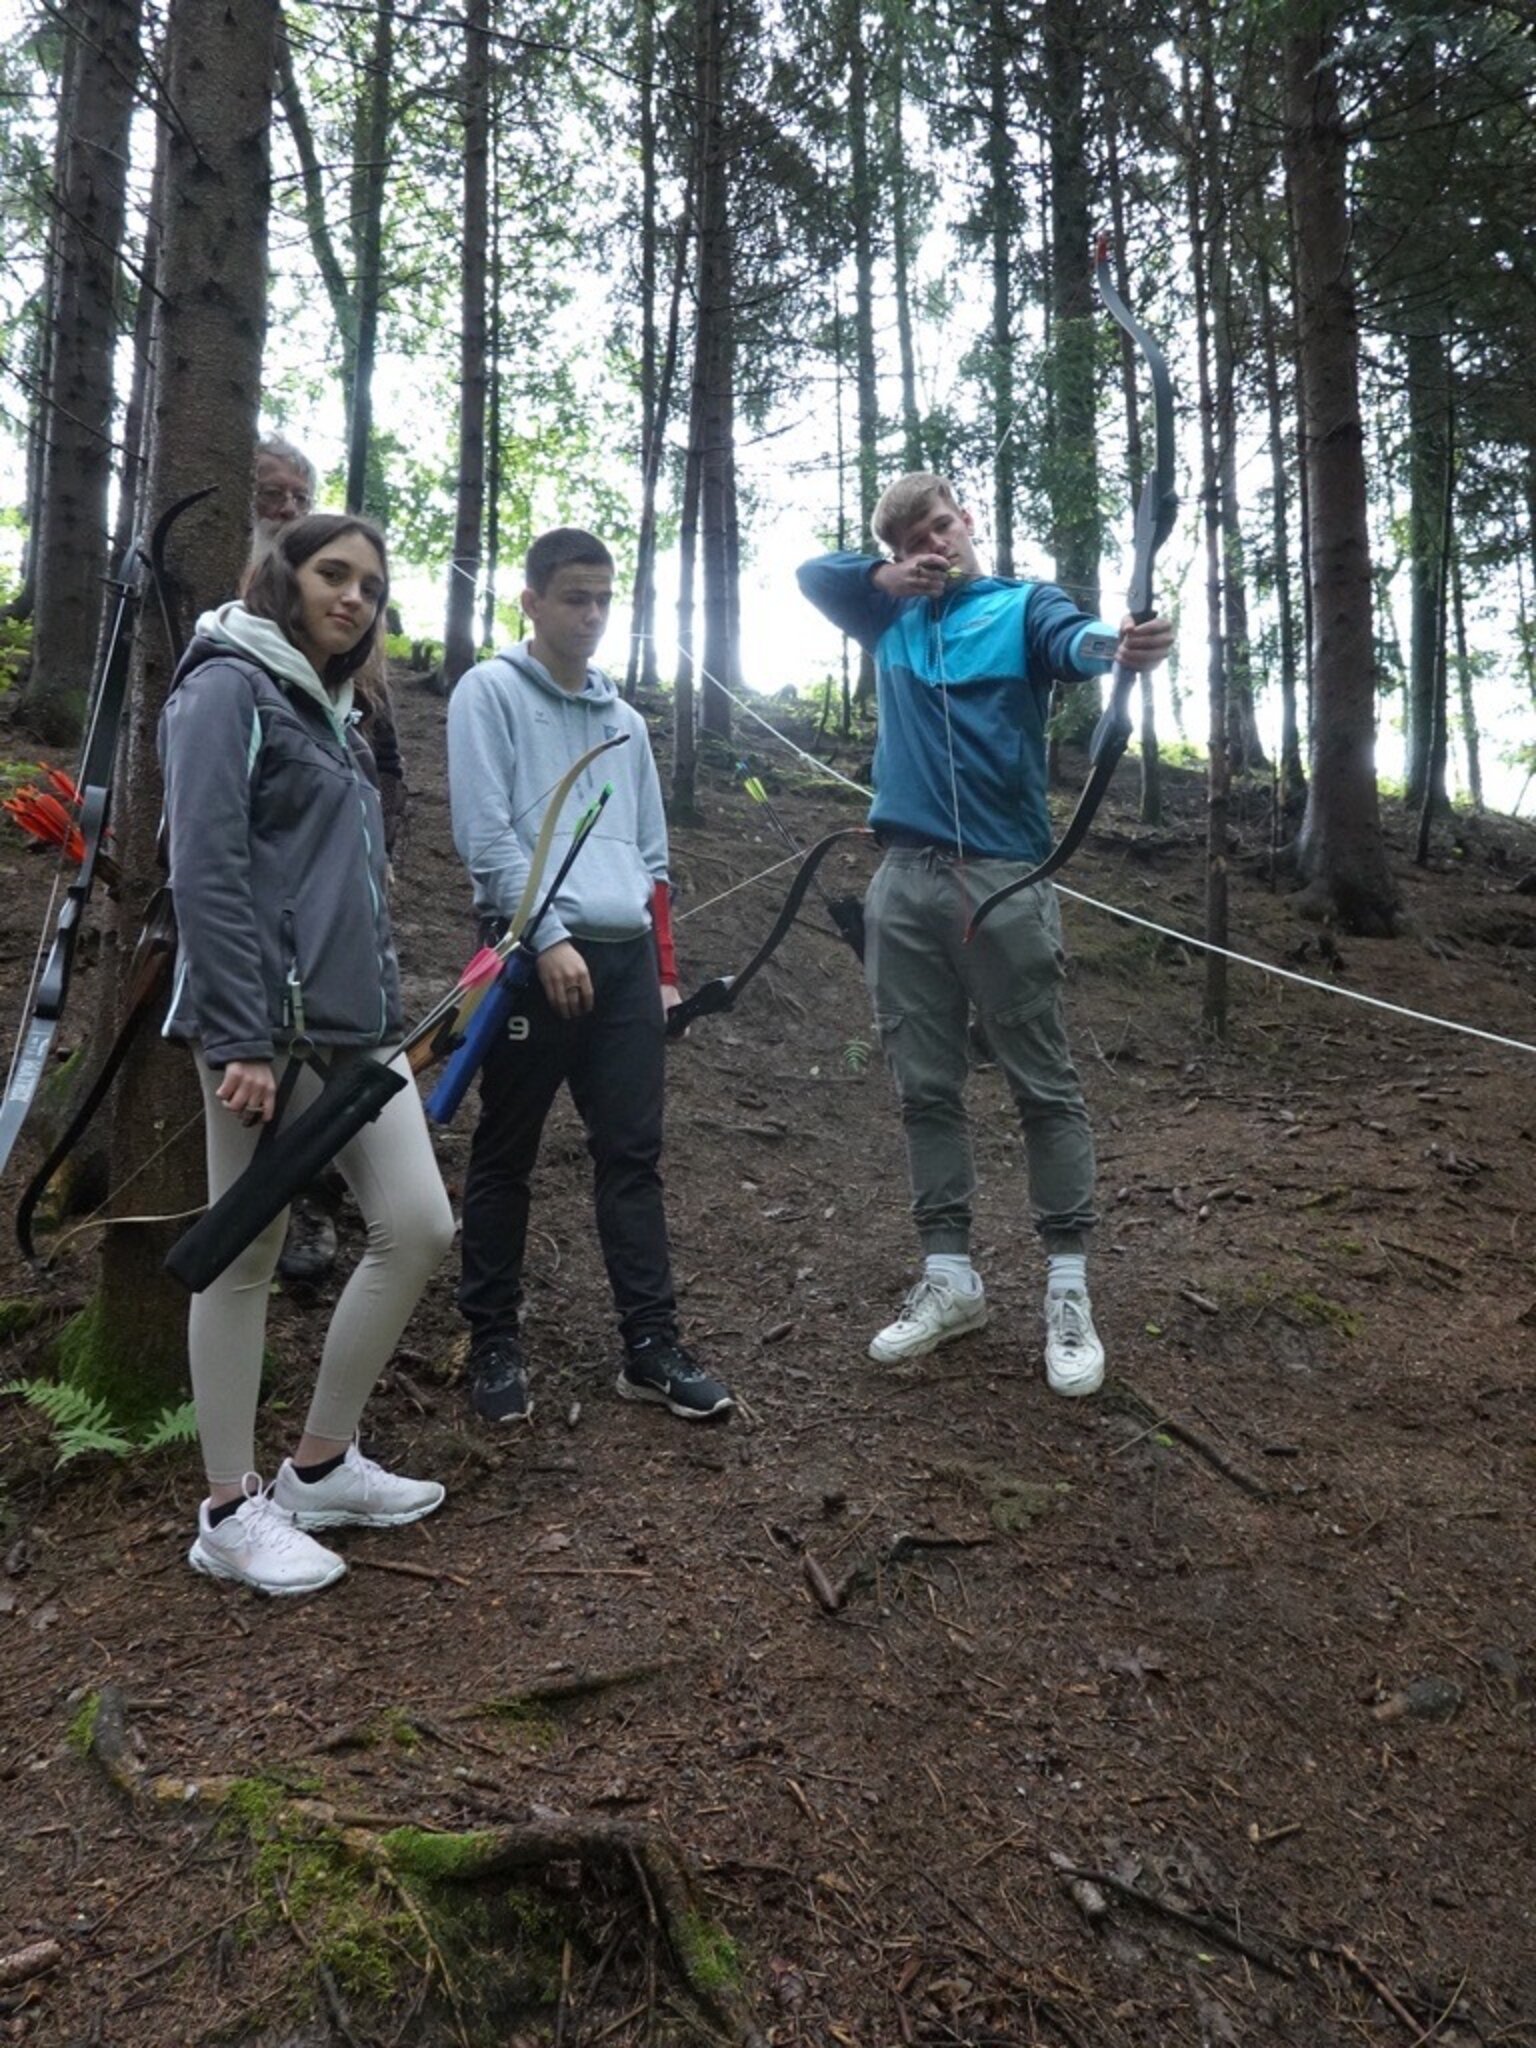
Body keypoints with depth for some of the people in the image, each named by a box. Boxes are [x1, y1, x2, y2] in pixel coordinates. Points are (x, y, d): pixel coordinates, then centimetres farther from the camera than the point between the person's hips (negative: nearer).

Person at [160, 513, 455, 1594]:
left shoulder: (329, 710, 21)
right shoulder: (229, 687, -5)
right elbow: (205, 874, -16)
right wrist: (240, 1040, -21)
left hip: (357, 1021, 9)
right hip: (271, 1025, -9)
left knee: (419, 1227, 6)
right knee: (247, 1258, 2)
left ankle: (322, 1465, 21)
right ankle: (232, 1511, 17)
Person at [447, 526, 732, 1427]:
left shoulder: (624, 718, 20)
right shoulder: (490, 692, 2)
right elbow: (486, 833, -8)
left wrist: (664, 969, 15)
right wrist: (550, 938, -16)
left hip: (624, 955, 5)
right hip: (534, 953, -5)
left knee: (633, 1153, 4)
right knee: (506, 1156, 4)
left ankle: (653, 1344, 10)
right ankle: (496, 1344, 16)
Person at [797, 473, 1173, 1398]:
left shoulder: (1023, 605, 3)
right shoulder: (894, 617, 17)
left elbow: (1074, 642, -19)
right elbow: (812, 574, 28)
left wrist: (1125, 644, -44)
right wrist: (884, 575, 7)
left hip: (1004, 879, -5)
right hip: (906, 881, 5)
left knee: (1046, 1087, 0)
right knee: (927, 1089, 8)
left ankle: (1070, 1288, 7)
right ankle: (950, 1276, 18)